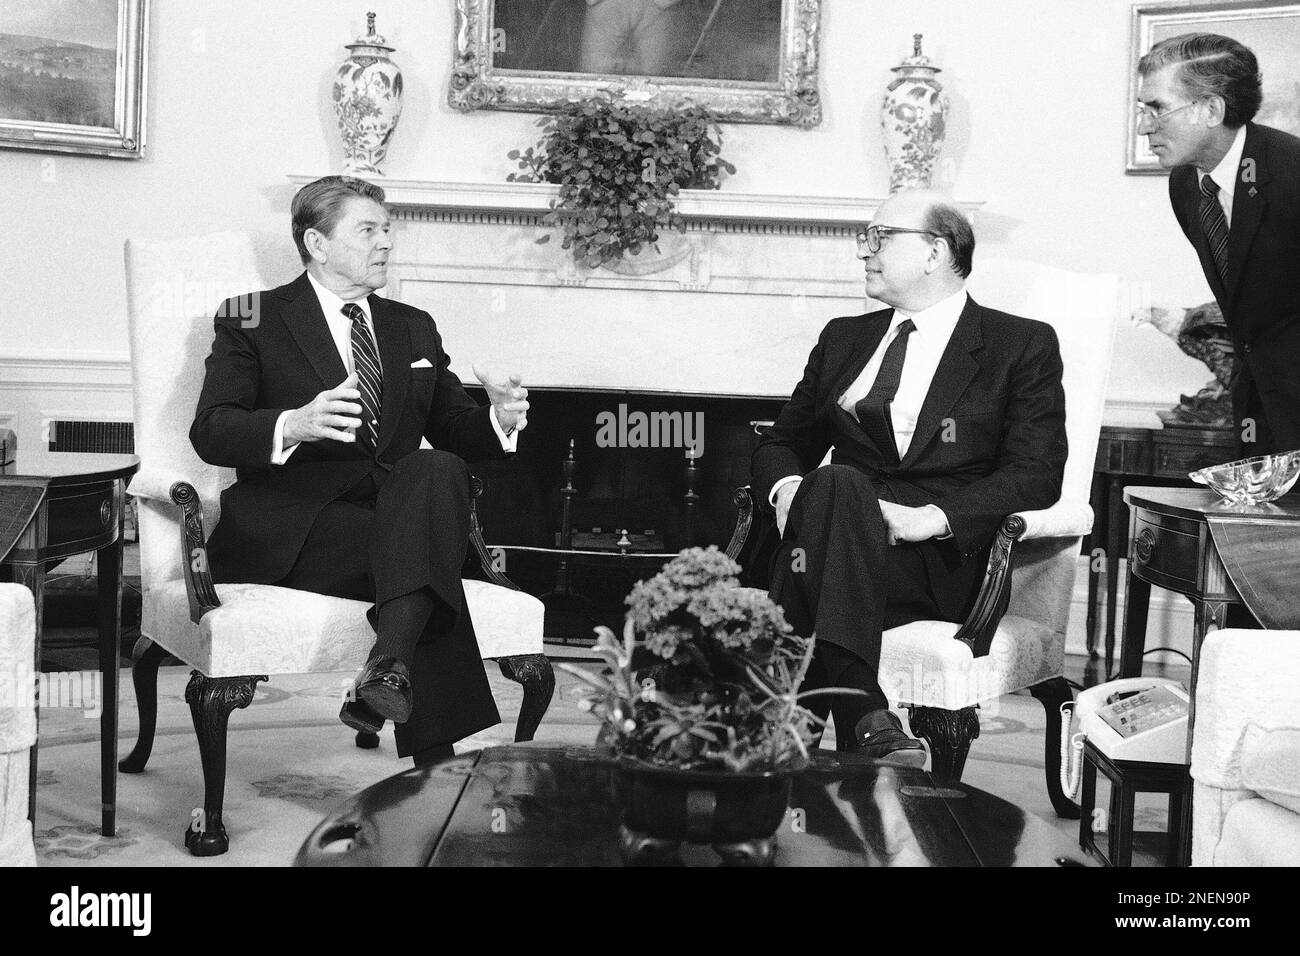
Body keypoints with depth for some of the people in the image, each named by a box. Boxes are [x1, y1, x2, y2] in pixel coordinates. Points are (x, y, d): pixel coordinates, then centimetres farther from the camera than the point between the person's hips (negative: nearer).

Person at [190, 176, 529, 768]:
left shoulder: (413, 329, 25)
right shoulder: (253, 320, 9)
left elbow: (452, 430, 21)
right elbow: (210, 432, -4)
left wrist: (499, 419, -5)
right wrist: (294, 426, -26)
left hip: (399, 507, 4)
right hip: (291, 530, -4)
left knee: (438, 469, -32)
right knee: (425, 551, -33)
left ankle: (389, 667, -49)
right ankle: (436, 763, -39)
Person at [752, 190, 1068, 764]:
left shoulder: (1023, 346, 10)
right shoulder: (844, 339, 25)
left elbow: (1036, 475, -2)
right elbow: (782, 444, 23)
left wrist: (934, 516, -18)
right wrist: (786, 488, -4)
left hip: (941, 561, -3)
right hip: (845, 527, 4)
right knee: (837, 484, -33)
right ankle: (866, 719, -47)